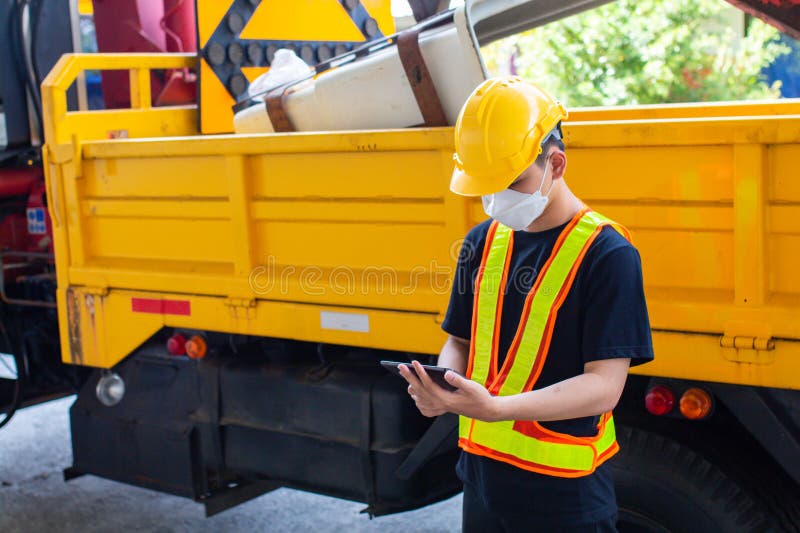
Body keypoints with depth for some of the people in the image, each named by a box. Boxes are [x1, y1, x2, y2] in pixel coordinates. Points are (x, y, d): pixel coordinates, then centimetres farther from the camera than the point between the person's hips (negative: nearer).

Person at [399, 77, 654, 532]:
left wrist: (494, 407, -31)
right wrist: (440, 384, -10)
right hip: (482, 478, 6)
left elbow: (605, 385, -18)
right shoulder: (483, 242, 5)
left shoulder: (606, 253, -14)